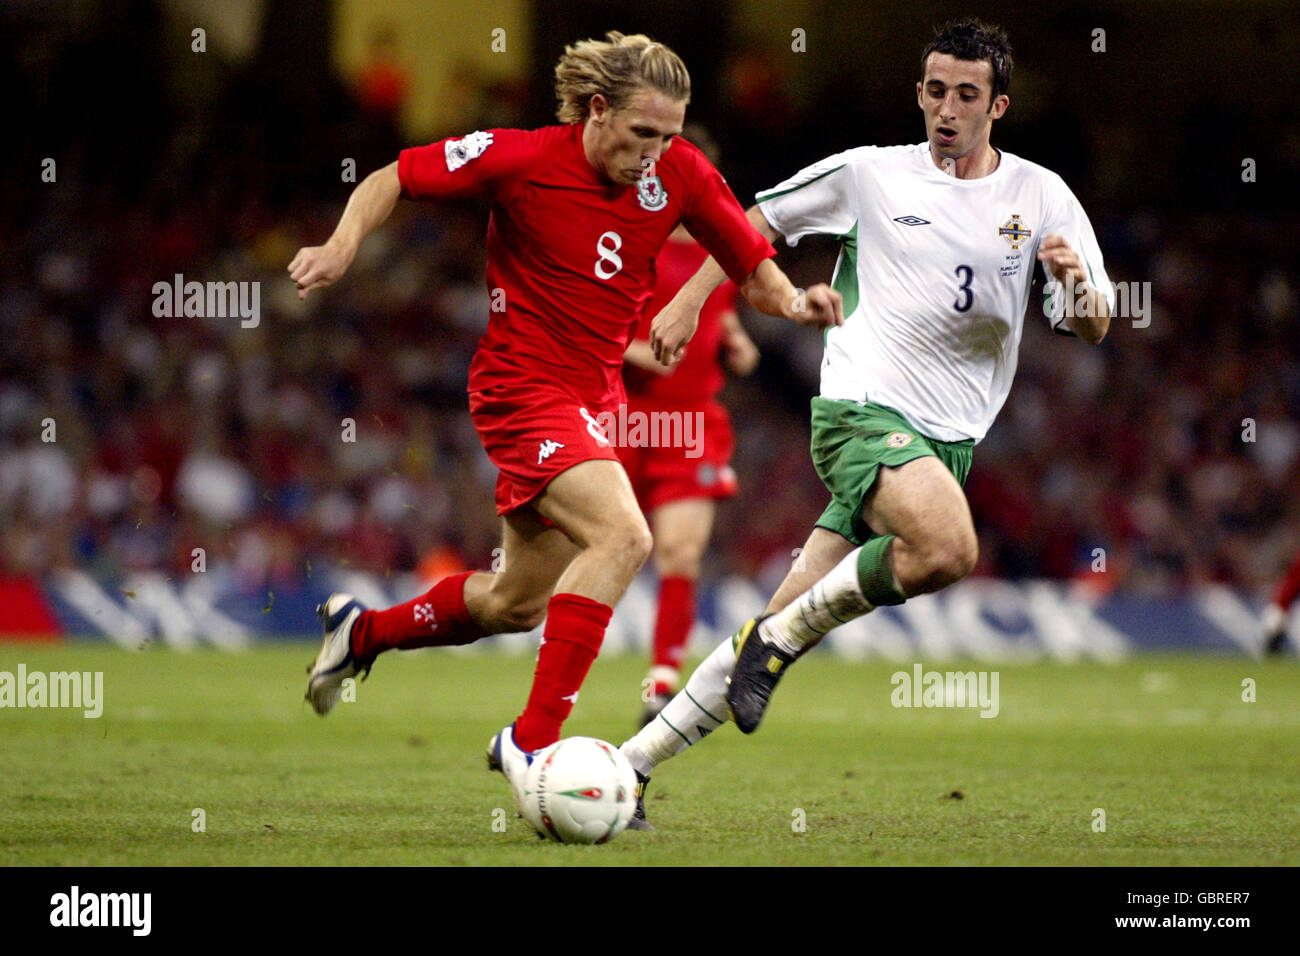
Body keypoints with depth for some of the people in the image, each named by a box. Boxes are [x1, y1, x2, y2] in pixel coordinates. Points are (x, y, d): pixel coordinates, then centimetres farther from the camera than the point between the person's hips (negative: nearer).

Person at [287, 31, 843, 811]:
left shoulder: (679, 175, -5)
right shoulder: (519, 160, -16)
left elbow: (752, 266, 3)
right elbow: (392, 180, -6)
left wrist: (793, 301, -18)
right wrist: (342, 247, -22)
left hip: (594, 396, 7)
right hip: (524, 387, -7)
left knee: (519, 603, 18)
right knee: (622, 536, -29)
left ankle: (361, 632, 44)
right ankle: (533, 737, -24)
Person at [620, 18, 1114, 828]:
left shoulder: (1041, 197, 7)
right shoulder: (870, 175, 5)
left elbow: (1093, 328, 3)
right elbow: (758, 222, 19)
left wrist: (1076, 282, -19)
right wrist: (689, 302, 14)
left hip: (946, 441, 3)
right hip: (862, 407, -3)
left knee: (789, 628, -3)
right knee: (948, 550, -33)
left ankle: (635, 761, 6)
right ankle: (776, 640, -13)